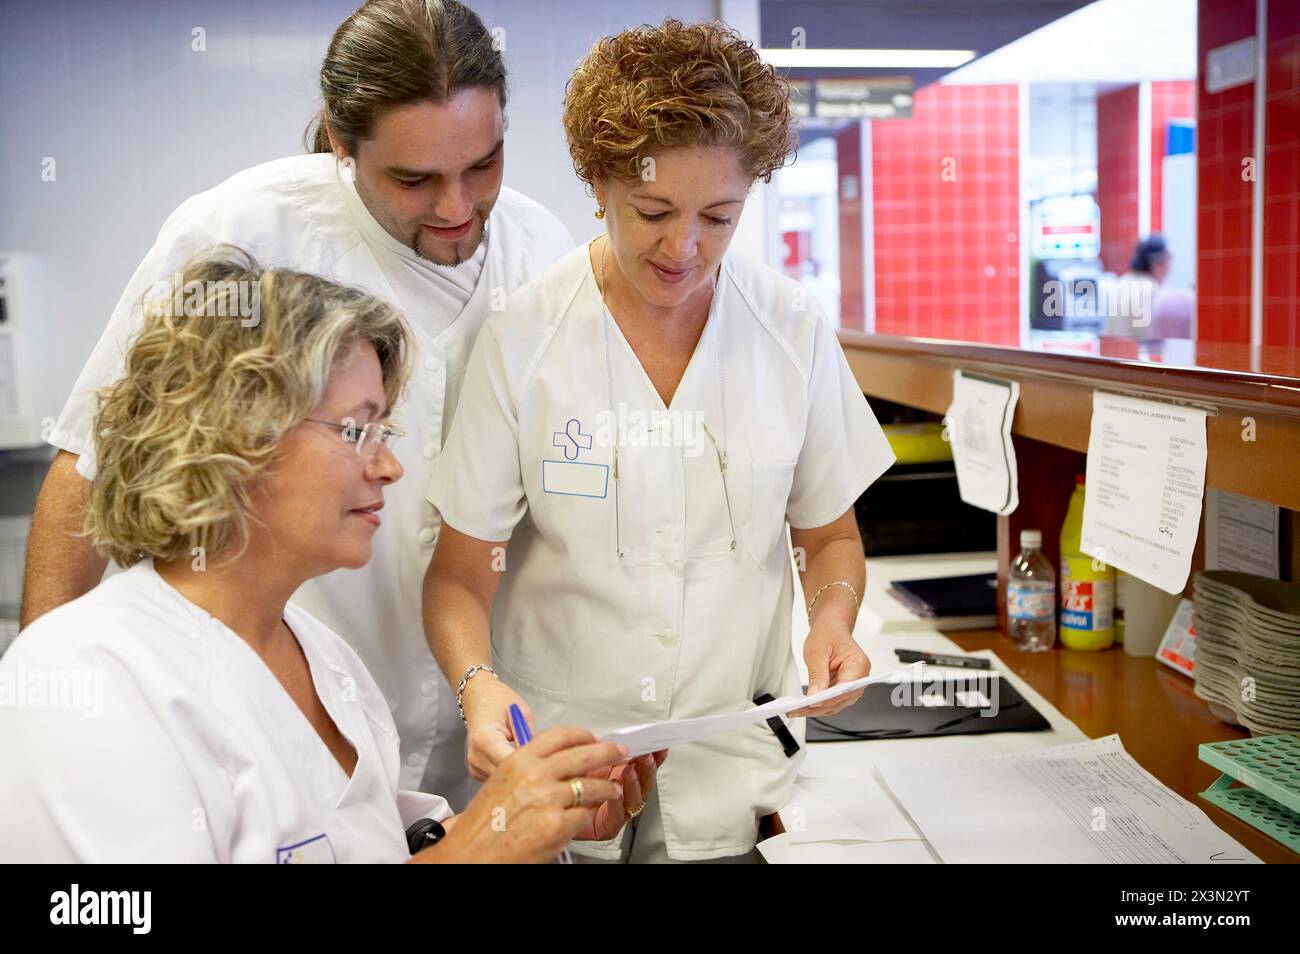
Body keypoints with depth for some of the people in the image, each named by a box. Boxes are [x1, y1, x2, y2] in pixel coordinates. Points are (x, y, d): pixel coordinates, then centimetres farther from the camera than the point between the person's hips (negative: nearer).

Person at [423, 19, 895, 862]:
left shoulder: (796, 331, -6)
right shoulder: (522, 339, -11)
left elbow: (830, 534, 7)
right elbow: (461, 572, -7)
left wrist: (833, 620, -13)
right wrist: (478, 684, -25)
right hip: (553, 767, -1)